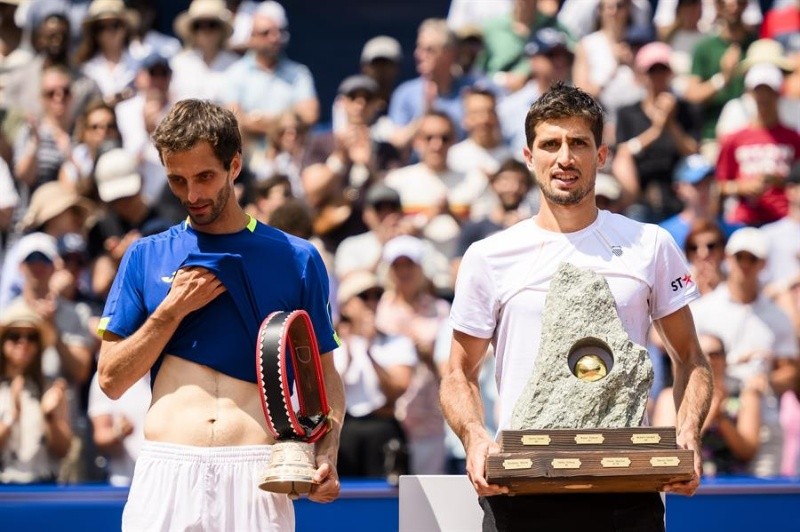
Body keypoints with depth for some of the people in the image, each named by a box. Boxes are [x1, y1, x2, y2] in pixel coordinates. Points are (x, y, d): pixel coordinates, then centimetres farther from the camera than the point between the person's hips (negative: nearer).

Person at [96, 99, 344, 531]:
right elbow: (111, 380, 9)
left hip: (256, 475, -1)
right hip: (165, 468, 1)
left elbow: (323, 374, 10)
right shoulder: (146, 257, 12)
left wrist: (326, 454, -7)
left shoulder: (296, 259, 10)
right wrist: (172, 310, -3)